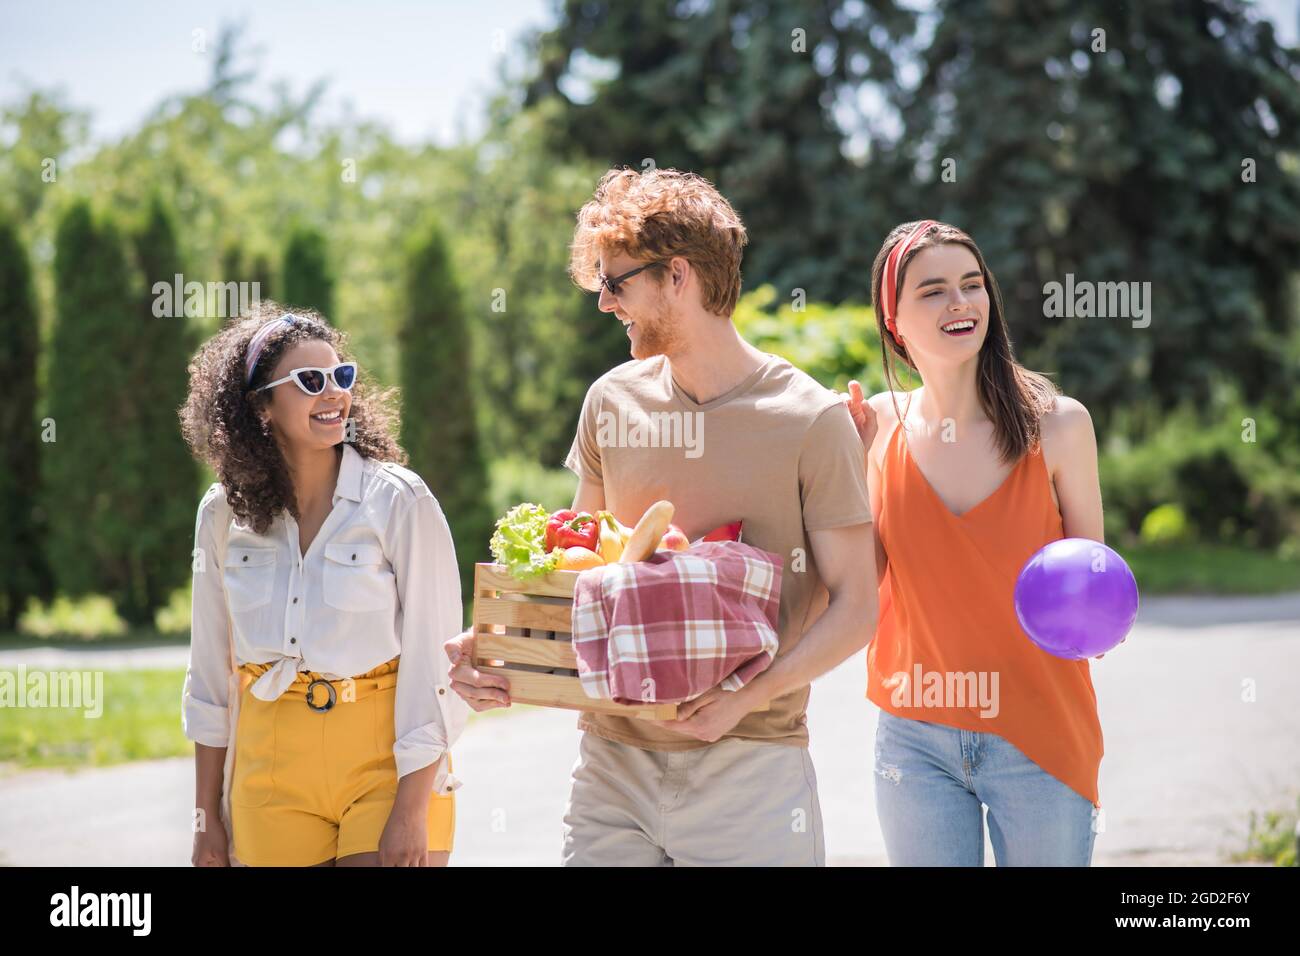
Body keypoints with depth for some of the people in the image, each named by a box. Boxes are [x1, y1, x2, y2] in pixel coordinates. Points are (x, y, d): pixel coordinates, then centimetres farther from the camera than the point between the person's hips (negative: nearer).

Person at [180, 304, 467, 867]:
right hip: (271, 767, 3)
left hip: (386, 759, -3)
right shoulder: (225, 513, 3)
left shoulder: (399, 501, -8)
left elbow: (433, 660, -9)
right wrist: (207, 816, 11)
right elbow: (211, 668, 10)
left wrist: (412, 811, -13)